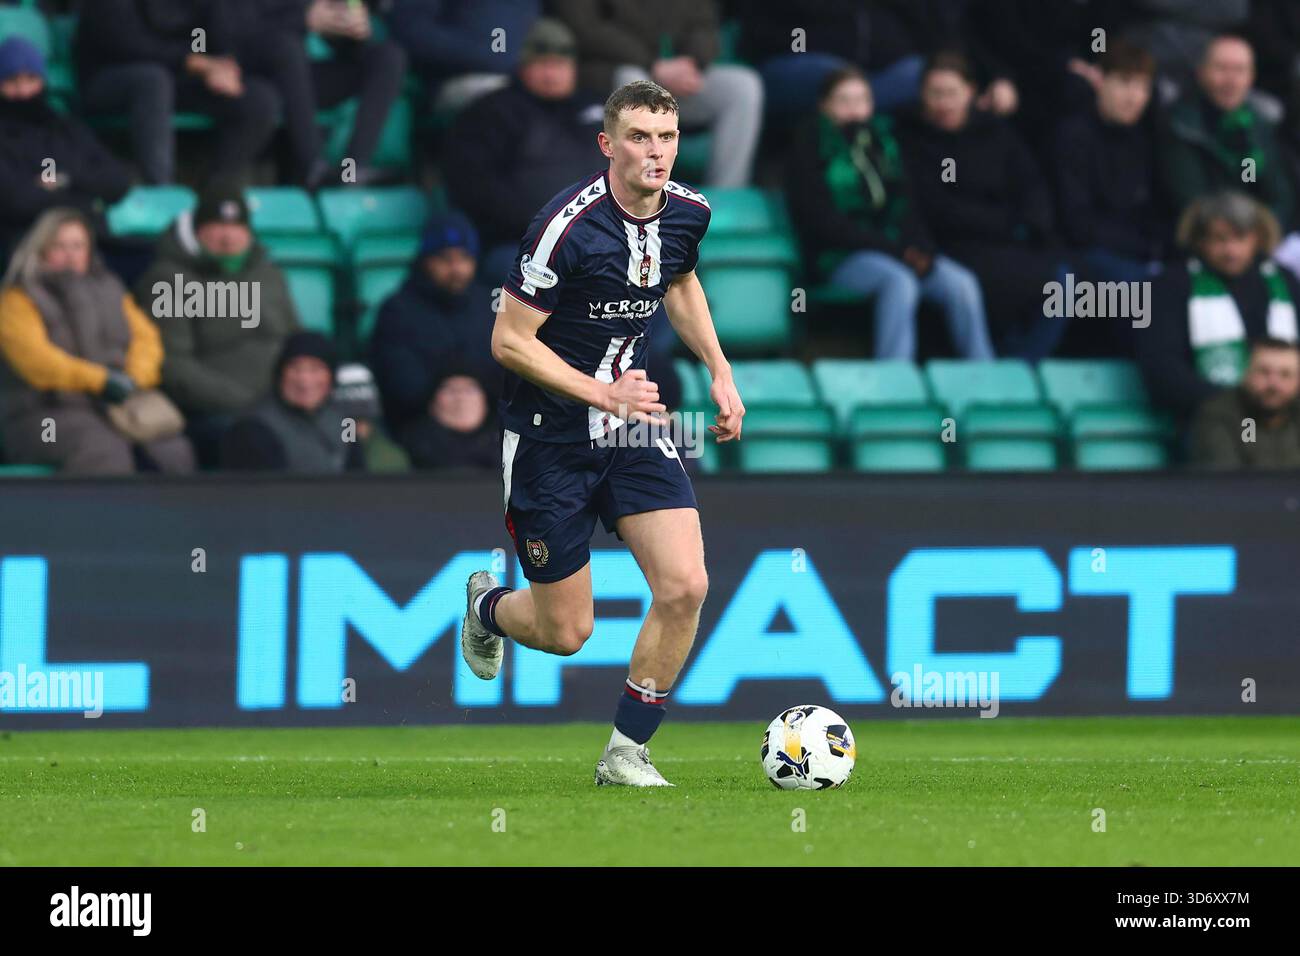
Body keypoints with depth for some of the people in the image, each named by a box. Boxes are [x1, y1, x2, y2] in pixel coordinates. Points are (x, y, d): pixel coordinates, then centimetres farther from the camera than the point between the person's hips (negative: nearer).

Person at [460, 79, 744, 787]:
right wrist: (603, 393, -24)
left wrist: (720, 371, 12)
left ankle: (627, 752, 4)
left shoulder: (687, 213, -2)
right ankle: (488, 606, 39)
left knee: (685, 587, -13)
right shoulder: (567, 226, -23)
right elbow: (509, 341, -18)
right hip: (550, 436, -5)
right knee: (565, 632, 2)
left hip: (633, 424, 5)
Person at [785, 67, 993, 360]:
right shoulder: (811, 148, -1)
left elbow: (906, 203, 13)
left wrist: (921, 247, -9)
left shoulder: (882, 138, 17)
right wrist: (893, 250, -15)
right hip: (841, 256, -6)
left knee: (961, 283, -18)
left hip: (895, 247, 6)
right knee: (899, 281, -35)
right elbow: (823, 221, -9)